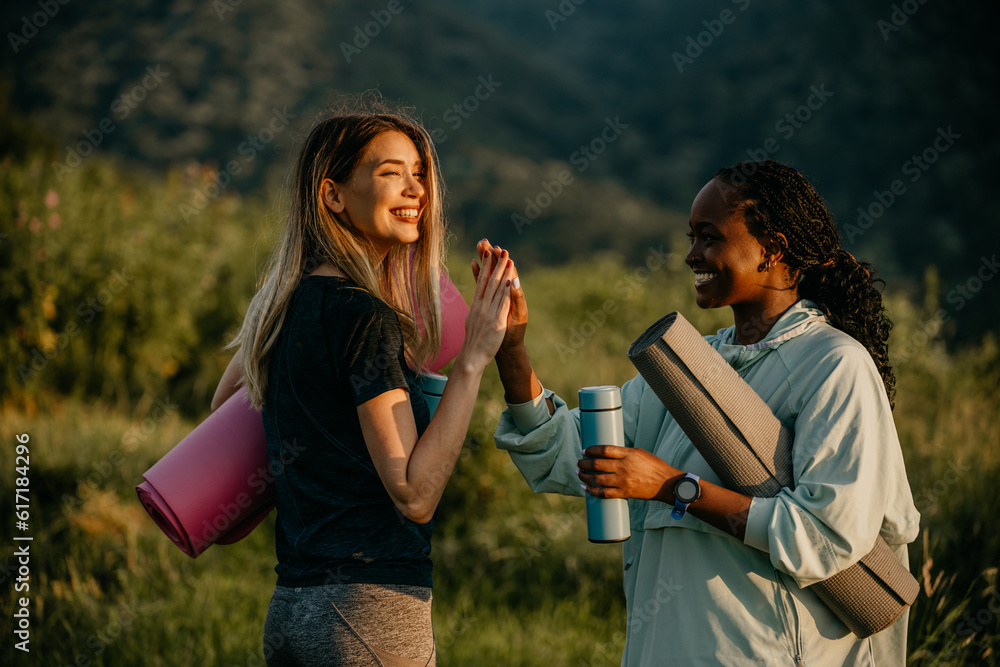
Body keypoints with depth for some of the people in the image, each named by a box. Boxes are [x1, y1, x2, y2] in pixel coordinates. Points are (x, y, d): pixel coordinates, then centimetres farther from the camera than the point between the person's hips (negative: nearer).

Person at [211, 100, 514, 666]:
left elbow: (224, 409, 28)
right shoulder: (365, 318, -16)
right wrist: (473, 359, -16)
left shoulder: (286, 302, 10)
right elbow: (414, 494, -19)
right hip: (371, 613, -9)